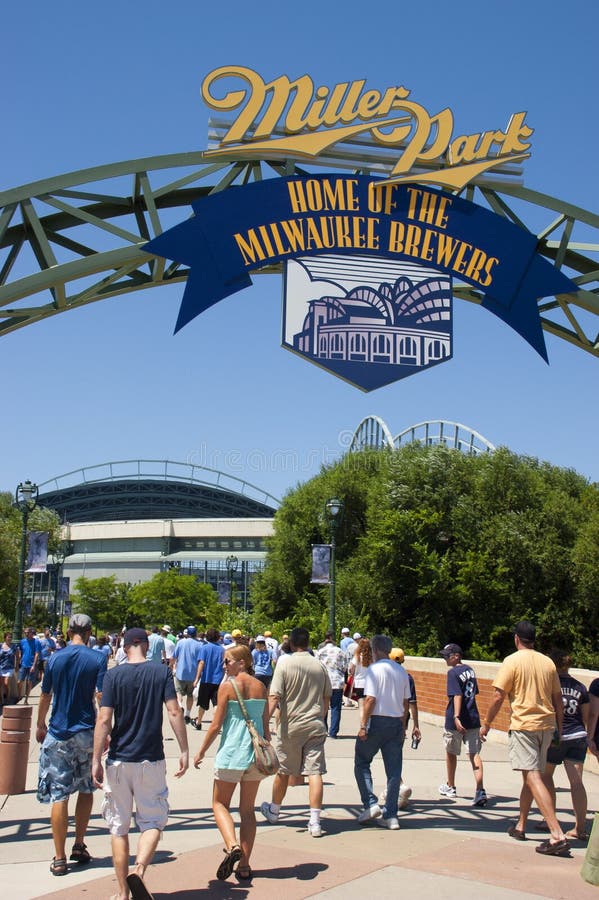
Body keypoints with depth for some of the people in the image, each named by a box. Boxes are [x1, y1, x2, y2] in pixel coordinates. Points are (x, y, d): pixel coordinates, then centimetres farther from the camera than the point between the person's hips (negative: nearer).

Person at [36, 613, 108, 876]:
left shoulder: (55, 658, 0)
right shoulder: (97, 658, -7)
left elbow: (45, 695, 9)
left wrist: (40, 725, 24)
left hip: (58, 733, 1)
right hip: (86, 733, -1)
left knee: (59, 795, 3)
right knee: (86, 790, 17)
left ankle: (59, 859, 5)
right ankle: (79, 846, 22)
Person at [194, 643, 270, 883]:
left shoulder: (227, 686, -9)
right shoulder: (261, 686, 6)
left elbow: (216, 724, -9)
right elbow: (266, 725, 9)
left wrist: (201, 752, 2)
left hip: (232, 752, -5)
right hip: (256, 754, 5)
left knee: (220, 803, 12)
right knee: (248, 809, 13)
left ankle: (233, 846, -13)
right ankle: (244, 867, 12)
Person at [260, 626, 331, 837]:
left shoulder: (285, 664, -8)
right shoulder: (320, 665, 3)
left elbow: (274, 697, -15)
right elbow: (326, 698, 12)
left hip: (291, 726, -2)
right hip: (315, 726, 2)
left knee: (282, 771, 14)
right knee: (315, 772, 0)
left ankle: (273, 811, 33)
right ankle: (315, 821, -5)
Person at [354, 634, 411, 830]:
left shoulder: (374, 669, -10)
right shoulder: (401, 671, 10)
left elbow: (370, 699, -16)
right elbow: (406, 702, 14)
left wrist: (363, 726, -12)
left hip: (376, 721, -6)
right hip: (396, 723, 6)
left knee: (361, 763, 10)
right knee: (394, 770, 7)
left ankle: (370, 804, -1)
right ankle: (390, 815, 10)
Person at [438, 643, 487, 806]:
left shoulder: (453, 672, -12)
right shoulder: (470, 670, 11)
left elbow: (457, 695, -22)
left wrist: (456, 717, -29)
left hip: (455, 720, -6)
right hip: (473, 719, 6)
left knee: (451, 753, 14)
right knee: (474, 753, 1)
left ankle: (450, 787, 28)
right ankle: (480, 790, -14)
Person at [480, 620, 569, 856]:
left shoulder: (512, 661, -7)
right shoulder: (548, 662, 9)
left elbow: (498, 697, -9)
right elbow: (558, 701, 13)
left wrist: (486, 724, 2)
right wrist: (559, 728, 23)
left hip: (523, 724, -6)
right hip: (546, 725, 7)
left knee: (533, 777, -10)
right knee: (530, 777, 18)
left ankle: (557, 835, -20)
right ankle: (520, 826, 29)